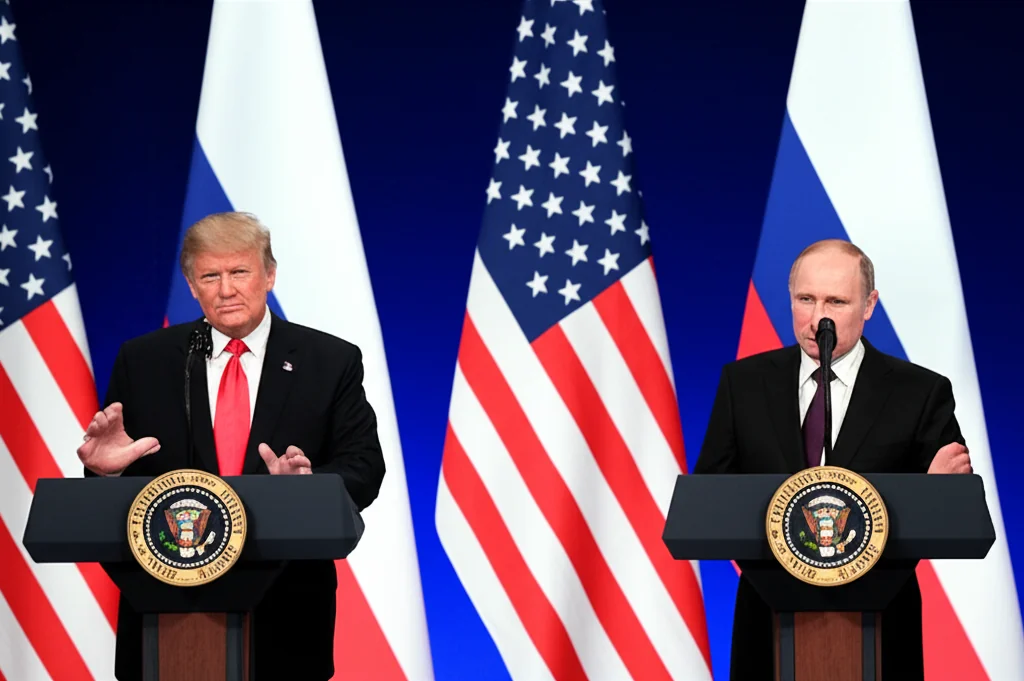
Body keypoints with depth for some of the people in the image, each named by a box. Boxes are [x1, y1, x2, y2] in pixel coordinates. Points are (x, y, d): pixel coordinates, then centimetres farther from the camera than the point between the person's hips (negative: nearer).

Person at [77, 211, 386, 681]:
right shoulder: (142, 361, 5)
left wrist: (307, 484, -23)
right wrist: (105, 467, -17)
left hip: (285, 612, -1)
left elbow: (363, 470, -3)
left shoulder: (331, 362, 2)